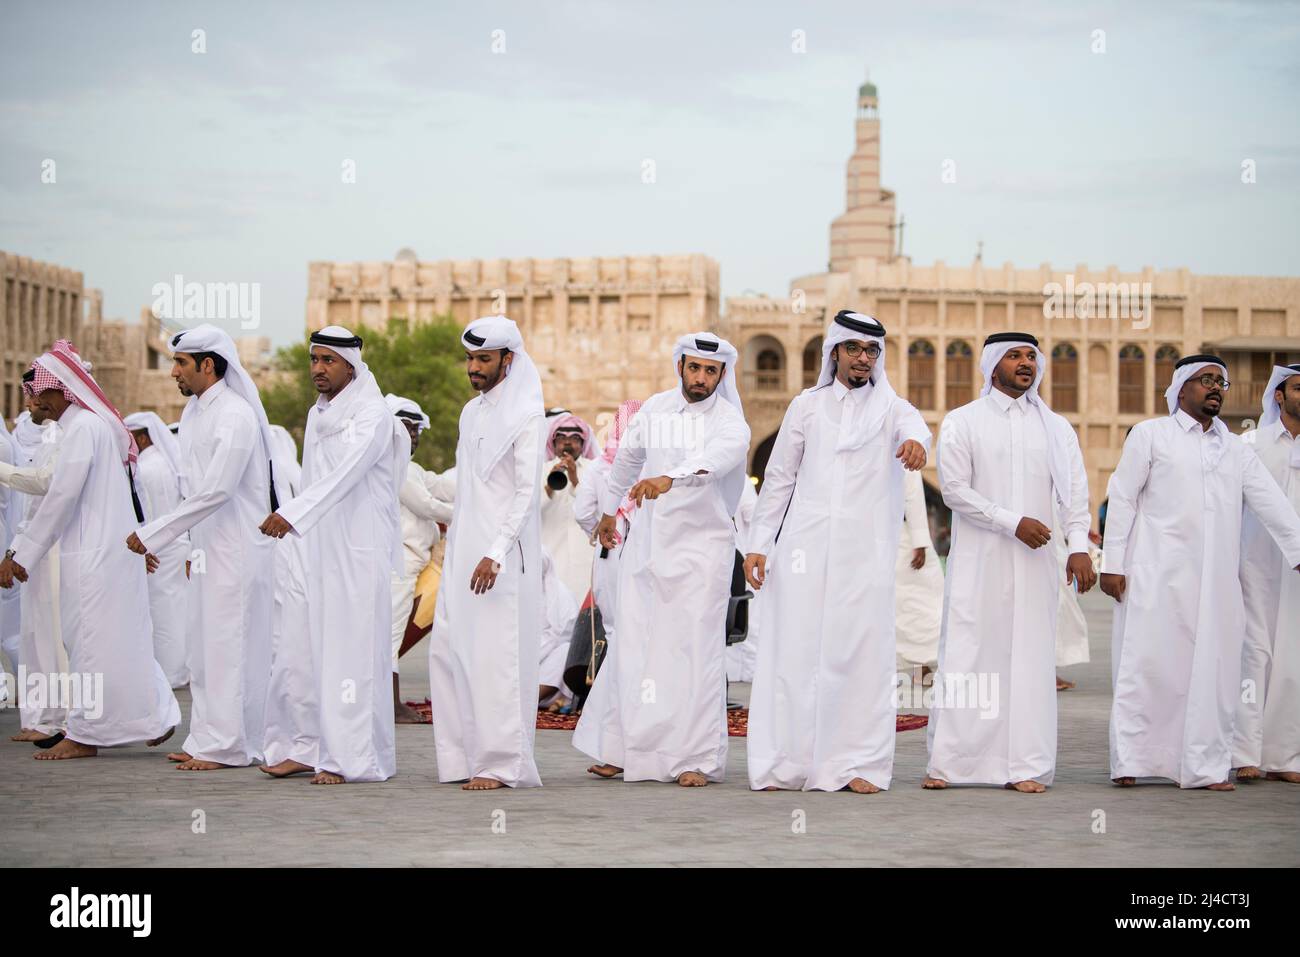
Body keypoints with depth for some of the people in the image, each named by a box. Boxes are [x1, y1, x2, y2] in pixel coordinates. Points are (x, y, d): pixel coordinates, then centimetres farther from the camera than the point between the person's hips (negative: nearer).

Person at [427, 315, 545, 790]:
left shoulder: (524, 416, -9)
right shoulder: (471, 412, 16)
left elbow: (526, 493, -15)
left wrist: (495, 554, -22)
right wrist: (453, 549, 17)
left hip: (500, 555, -8)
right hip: (463, 550, 8)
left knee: (495, 657, -10)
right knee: (448, 649, 6)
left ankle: (501, 764, -7)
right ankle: (465, 754, 12)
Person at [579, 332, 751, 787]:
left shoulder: (731, 423, -9)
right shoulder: (655, 408, 6)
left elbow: (713, 460, -32)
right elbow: (627, 457, 24)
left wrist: (668, 478, -50)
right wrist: (608, 510, 34)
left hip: (701, 545, -4)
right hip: (647, 541, 4)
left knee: (695, 651, -8)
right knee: (633, 645, 4)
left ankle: (696, 759, -4)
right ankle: (622, 750, 12)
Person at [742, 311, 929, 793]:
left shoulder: (890, 406, 11)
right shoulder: (807, 405, 15)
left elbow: (912, 424, -14)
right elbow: (779, 478, 15)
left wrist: (915, 441, -39)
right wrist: (758, 544, 6)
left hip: (865, 549, -1)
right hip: (805, 545, 1)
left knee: (861, 651, -6)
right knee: (794, 651, -4)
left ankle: (859, 763, -3)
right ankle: (785, 764, -2)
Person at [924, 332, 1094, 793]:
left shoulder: (1055, 427, 13)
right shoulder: (962, 422, 4)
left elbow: (1074, 488, 5)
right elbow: (954, 489, -4)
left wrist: (1078, 546, -11)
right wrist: (1013, 523, -12)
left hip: (1034, 562, 3)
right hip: (977, 560, -3)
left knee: (1029, 660, 0)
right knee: (967, 657, -4)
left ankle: (1024, 766, 2)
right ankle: (946, 764, 0)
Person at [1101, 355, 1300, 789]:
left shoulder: (1235, 449, 17)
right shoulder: (1150, 435, 6)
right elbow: (1122, 498, 2)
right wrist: (1112, 564, -5)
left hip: (1216, 580, 4)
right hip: (1157, 576, -4)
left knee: (1214, 669, 1)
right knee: (1147, 664, -5)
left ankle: (1207, 765, 7)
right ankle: (1130, 761, 0)